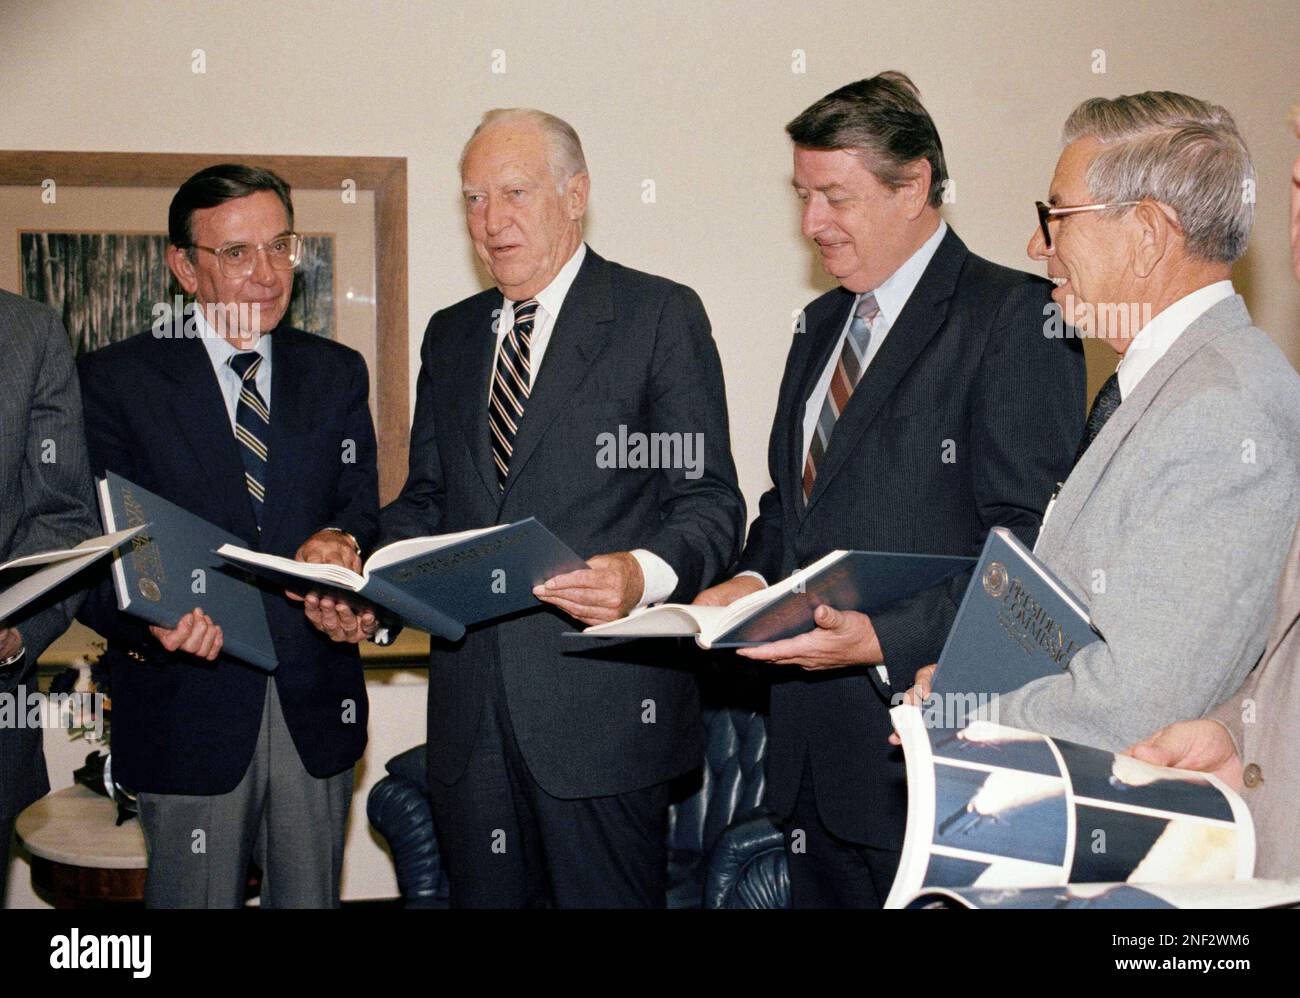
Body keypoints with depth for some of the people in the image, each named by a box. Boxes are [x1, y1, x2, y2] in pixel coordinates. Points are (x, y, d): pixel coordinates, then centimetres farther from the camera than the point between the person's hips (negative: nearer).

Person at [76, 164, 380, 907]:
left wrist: (340, 544, -19)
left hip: (316, 707, 3)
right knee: (194, 898, 8)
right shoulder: (118, 379, -2)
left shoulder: (337, 374, 9)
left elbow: (363, 514, 6)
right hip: (188, 707, -3)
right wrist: (147, 616, -27)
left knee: (311, 898, 14)